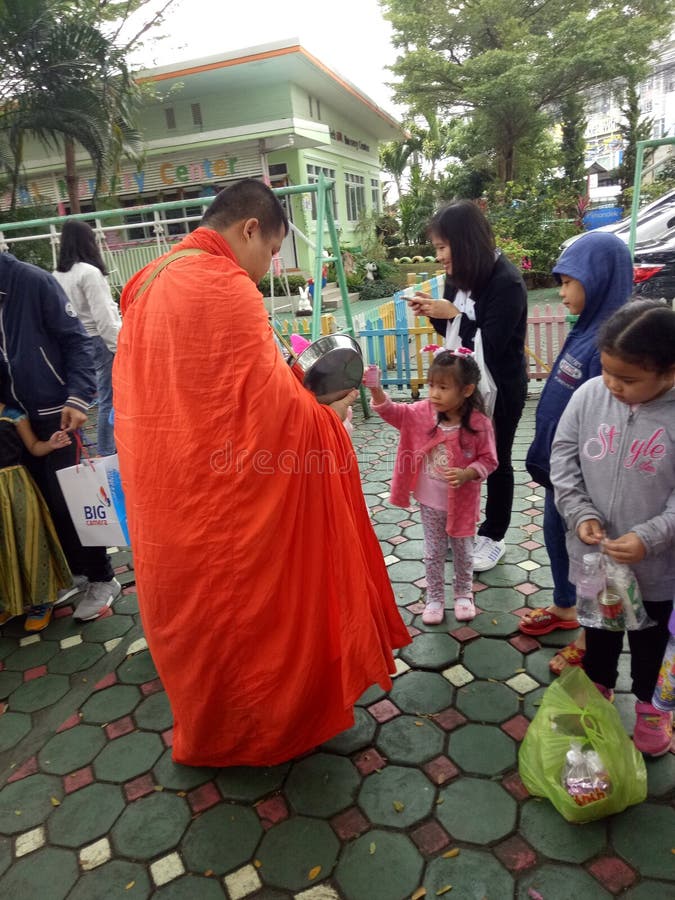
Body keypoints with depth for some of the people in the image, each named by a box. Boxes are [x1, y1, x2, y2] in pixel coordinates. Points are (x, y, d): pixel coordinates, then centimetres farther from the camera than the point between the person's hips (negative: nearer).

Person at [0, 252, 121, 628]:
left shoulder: (32, 280, -11)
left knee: (70, 499, 0)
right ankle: (79, 571, 29)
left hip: (56, 411, -6)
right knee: (47, 501, 12)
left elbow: (76, 340, -12)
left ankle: (102, 578, 16)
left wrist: (78, 397, -22)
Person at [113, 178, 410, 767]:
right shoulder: (225, 287, -19)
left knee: (193, 612, 24)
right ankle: (263, 727, 36)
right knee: (249, 611, 13)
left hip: (160, 492, 9)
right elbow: (269, 405, -21)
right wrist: (325, 418, -2)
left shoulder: (149, 284, 9)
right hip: (221, 500, -9)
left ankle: (207, 727, 46)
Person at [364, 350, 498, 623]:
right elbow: (392, 411, -8)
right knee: (434, 553, 16)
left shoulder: (479, 424, -18)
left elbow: (488, 460, -10)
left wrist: (467, 474, -28)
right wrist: (376, 390, -25)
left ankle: (463, 594, 42)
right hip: (430, 502, 2)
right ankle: (435, 598, 35)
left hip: (461, 503, -2)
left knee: (463, 551, 19)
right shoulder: (422, 412, -10)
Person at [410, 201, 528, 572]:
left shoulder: (507, 282, -21)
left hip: (500, 389, -6)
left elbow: (489, 345, -23)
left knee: (495, 463, 8)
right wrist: (434, 313, -8)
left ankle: (492, 538, 25)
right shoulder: (460, 276, 1)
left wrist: (452, 314, -25)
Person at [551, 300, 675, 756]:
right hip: (594, 552, 2)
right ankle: (598, 685, 50)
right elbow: (563, 458, -5)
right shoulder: (589, 395, -12)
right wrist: (580, 513, -16)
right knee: (599, 623, 25)